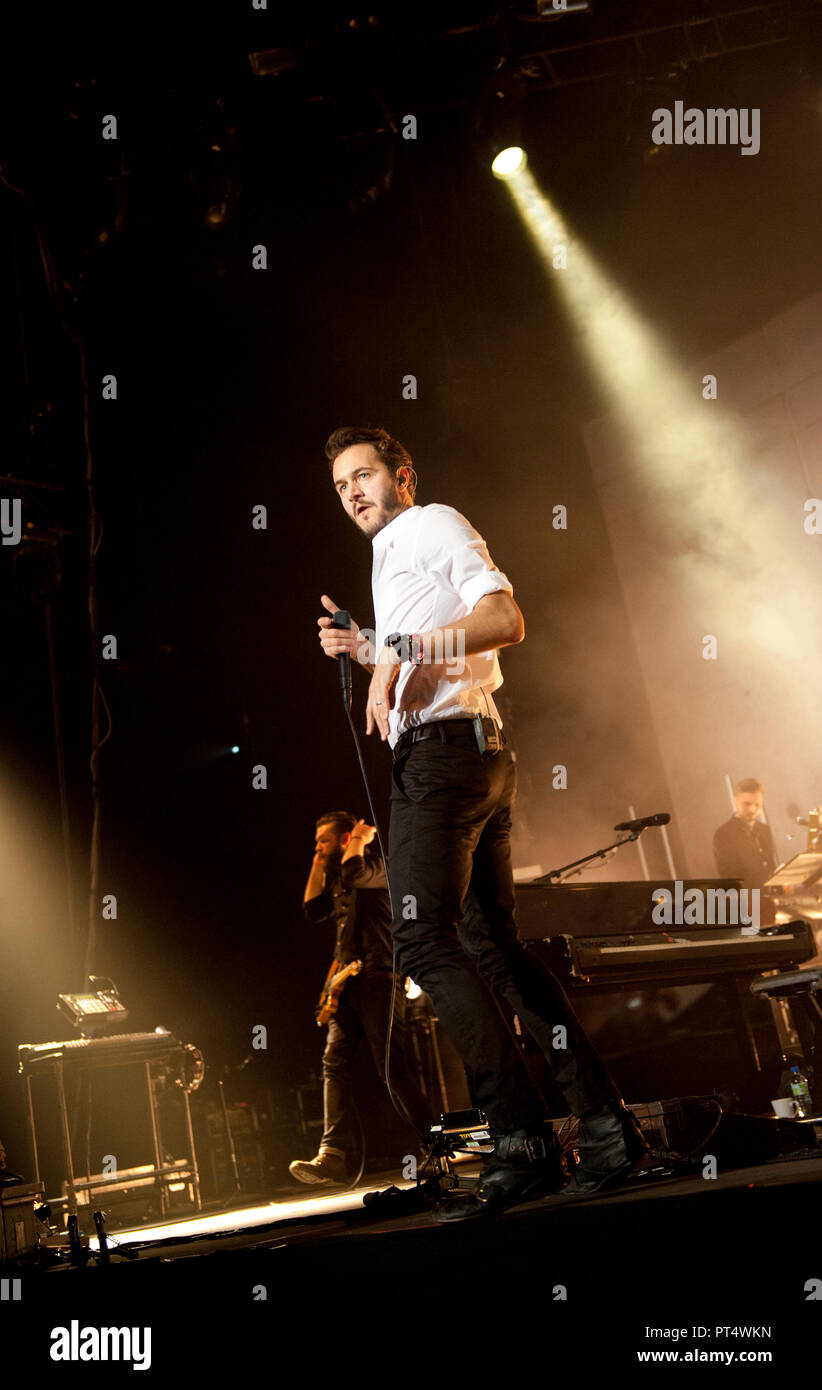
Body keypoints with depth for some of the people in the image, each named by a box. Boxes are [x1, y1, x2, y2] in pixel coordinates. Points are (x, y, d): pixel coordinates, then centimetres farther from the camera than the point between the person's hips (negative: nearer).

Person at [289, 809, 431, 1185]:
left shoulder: (376, 864, -3)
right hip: (348, 984, 9)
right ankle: (333, 1155, -15)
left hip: (377, 979, -9)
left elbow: (353, 872, -25)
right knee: (334, 1064, -6)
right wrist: (319, 865, 17)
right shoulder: (341, 881, 24)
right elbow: (312, 909, 20)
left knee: (392, 1068, -9)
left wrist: (359, 839, -7)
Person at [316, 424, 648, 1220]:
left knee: (424, 944, -18)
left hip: (443, 750, -10)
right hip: (478, 761, 10)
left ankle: (522, 1144, -22)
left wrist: (400, 648, -18)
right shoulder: (391, 559, 30)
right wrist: (362, 649, 22)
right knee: (494, 948, 7)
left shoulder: (433, 524, 2)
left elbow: (506, 622, -13)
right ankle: (604, 1124, 5)